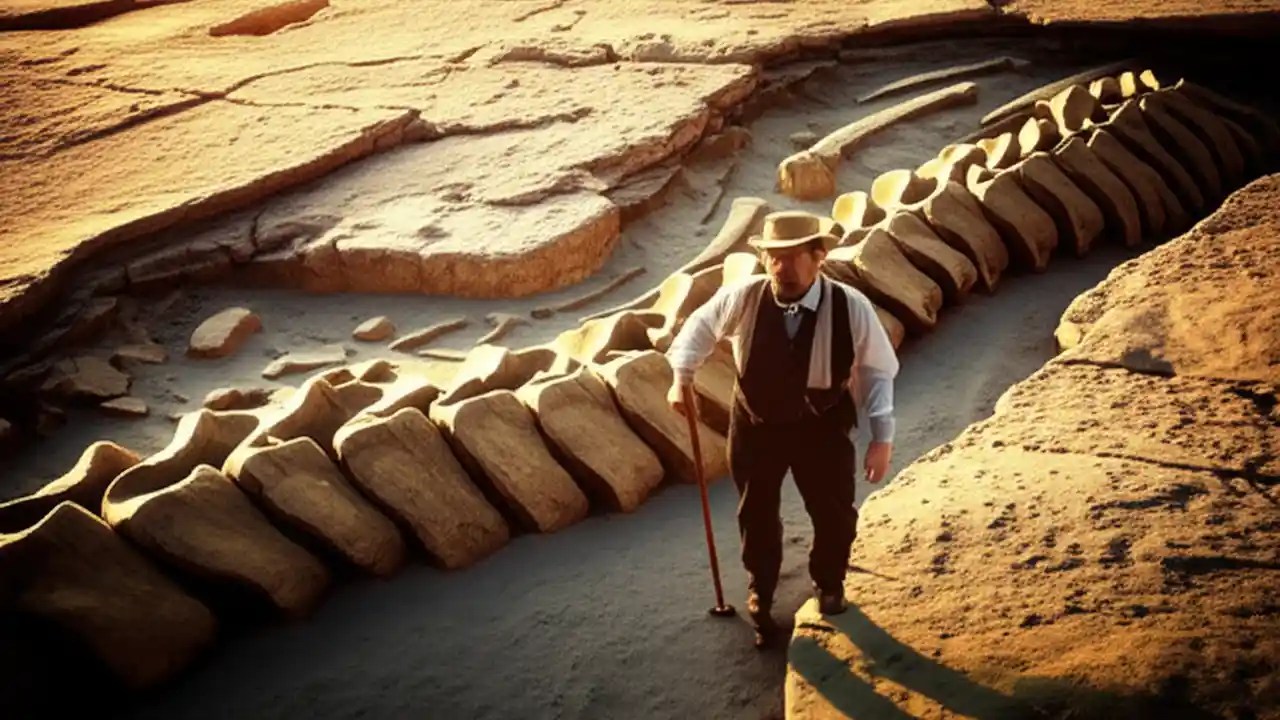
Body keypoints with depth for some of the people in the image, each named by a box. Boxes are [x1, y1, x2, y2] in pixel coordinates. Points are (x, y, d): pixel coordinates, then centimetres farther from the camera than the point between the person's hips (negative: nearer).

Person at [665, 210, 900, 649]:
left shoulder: (851, 307, -23)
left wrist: (882, 436, -13)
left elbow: (877, 371, -11)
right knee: (756, 515, 17)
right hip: (755, 424, 1)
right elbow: (700, 326, 1)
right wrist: (682, 375, -7)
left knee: (833, 512, 14)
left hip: (822, 427, 0)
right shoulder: (742, 298, -21)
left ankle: (828, 584, 48)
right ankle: (759, 594, 44)